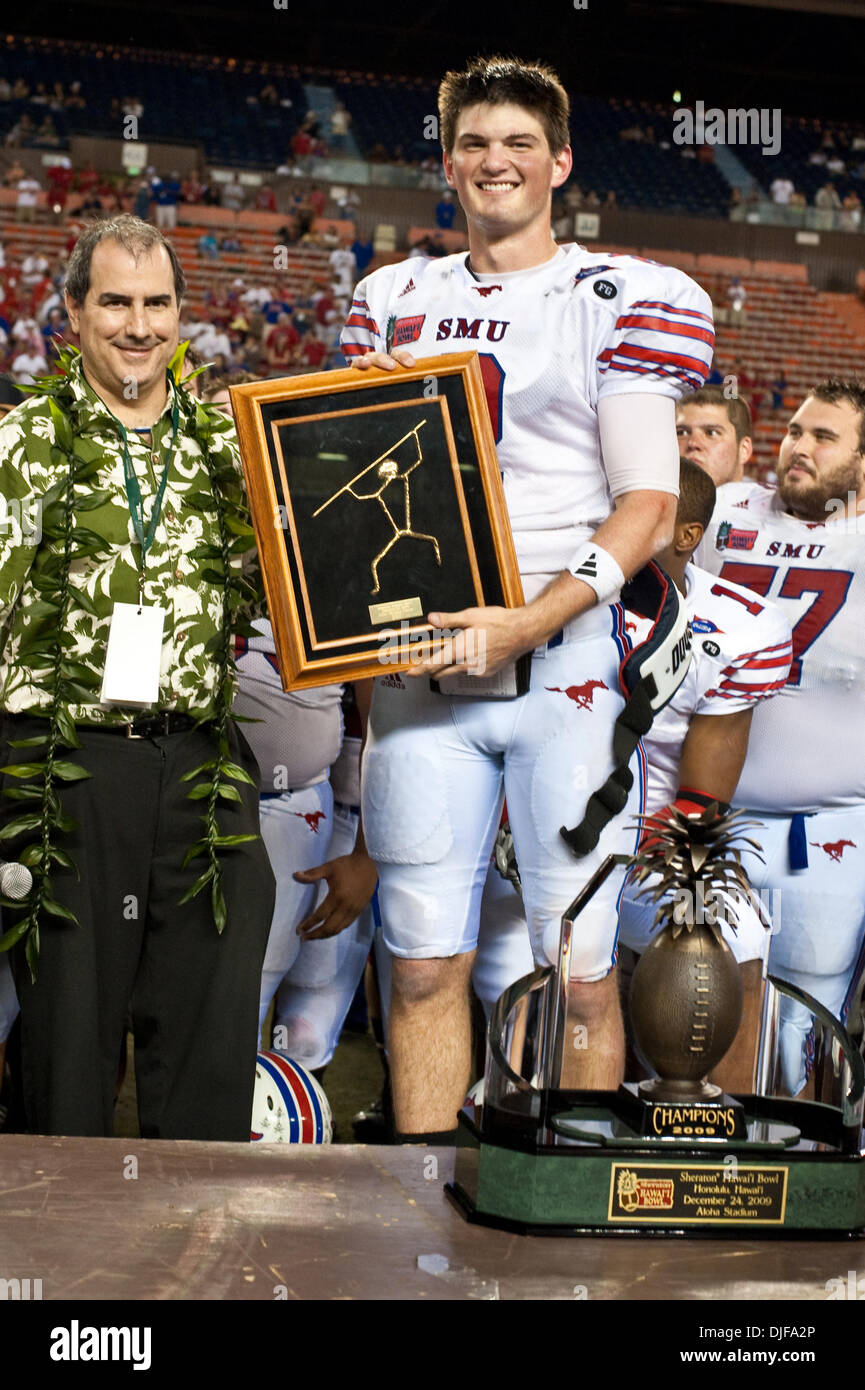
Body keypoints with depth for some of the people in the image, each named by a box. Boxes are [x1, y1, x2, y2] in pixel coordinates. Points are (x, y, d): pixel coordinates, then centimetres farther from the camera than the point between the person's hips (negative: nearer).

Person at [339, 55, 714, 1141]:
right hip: (420, 662, 3)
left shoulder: (621, 300, 3)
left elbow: (648, 505, -4)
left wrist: (528, 624, -16)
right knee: (425, 964, 4)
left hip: (567, 659, -3)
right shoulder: (396, 301, 16)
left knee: (582, 973, -2)